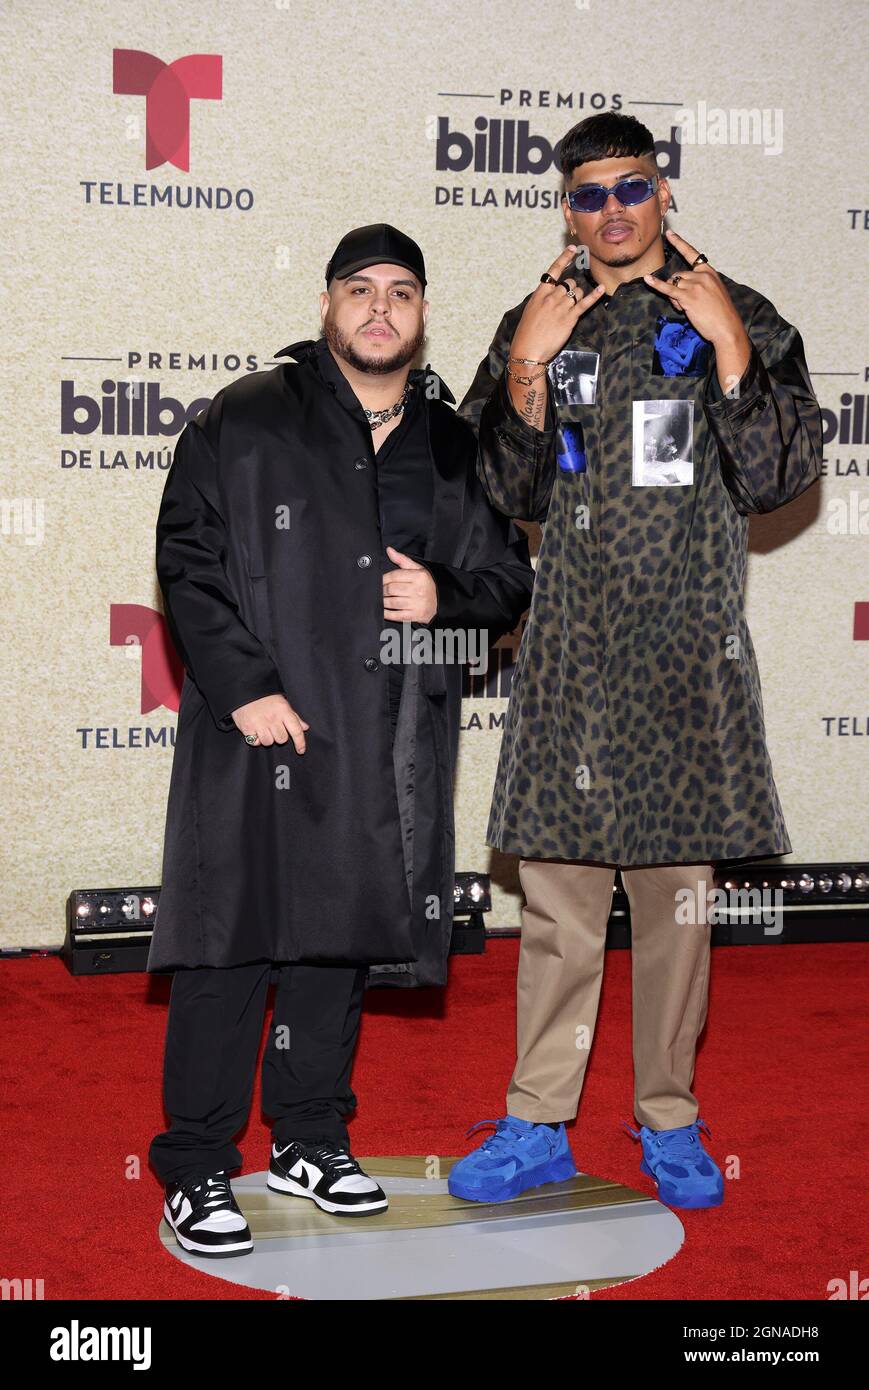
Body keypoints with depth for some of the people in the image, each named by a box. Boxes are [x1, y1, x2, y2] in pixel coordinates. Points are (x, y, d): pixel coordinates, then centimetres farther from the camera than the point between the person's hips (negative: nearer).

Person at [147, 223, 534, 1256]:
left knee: (341, 938, 13)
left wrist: (445, 599, -5)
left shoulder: (455, 445, 13)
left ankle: (309, 1139, 28)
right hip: (259, 727, -4)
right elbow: (188, 561, -4)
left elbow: (510, 578, 17)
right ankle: (196, 1168, 6)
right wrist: (244, 688, -14)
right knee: (232, 943, -5)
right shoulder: (242, 422, 2)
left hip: (391, 746, 4)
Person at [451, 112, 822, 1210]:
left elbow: (778, 479, -3)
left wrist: (729, 348, -11)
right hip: (569, 644, 1)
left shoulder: (736, 318, 6)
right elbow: (512, 497, 4)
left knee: (676, 886, 5)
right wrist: (527, 368, -8)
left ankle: (669, 1121, 18)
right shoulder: (536, 326, 10)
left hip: (686, 645, -1)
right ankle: (537, 1127, 12)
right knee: (557, 887, 3)